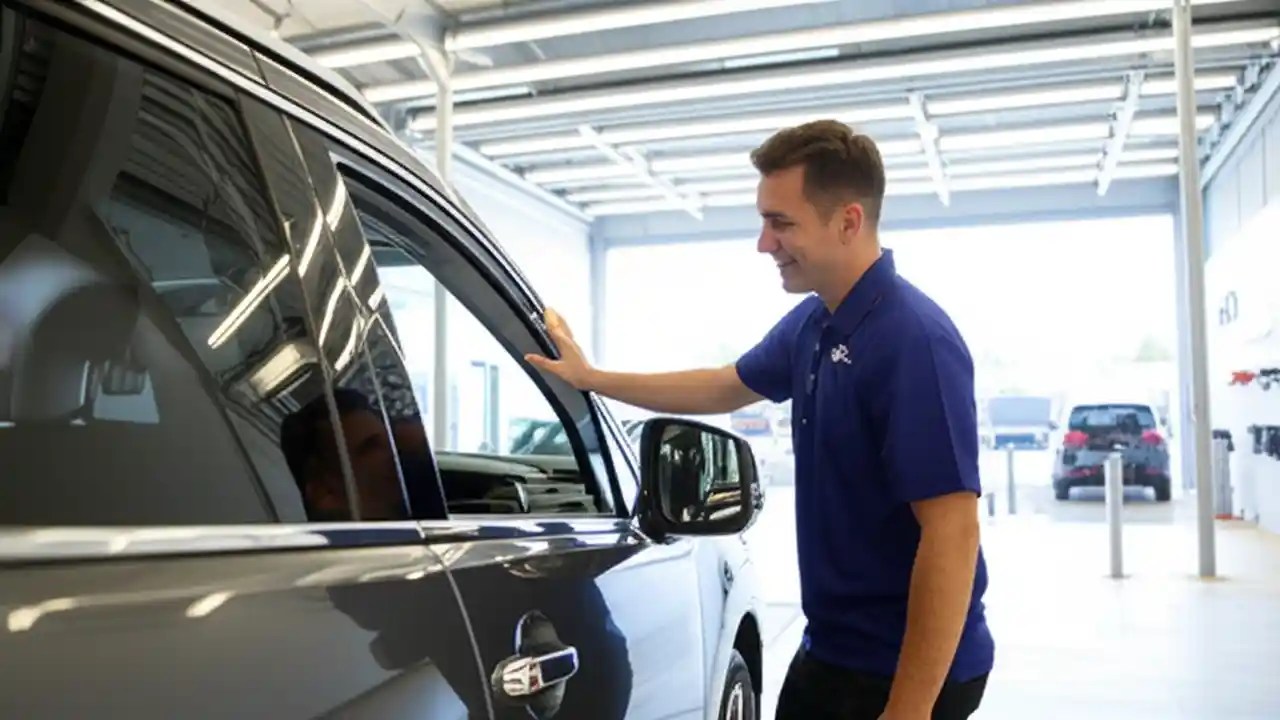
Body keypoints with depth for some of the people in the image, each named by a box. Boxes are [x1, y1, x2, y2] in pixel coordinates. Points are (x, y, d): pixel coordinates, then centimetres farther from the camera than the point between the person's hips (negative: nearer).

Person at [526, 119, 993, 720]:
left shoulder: (915, 339, -24)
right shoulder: (811, 324, 4)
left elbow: (952, 532, -26)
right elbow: (728, 386, 21)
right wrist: (590, 378, 22)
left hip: (907, 668, -9)